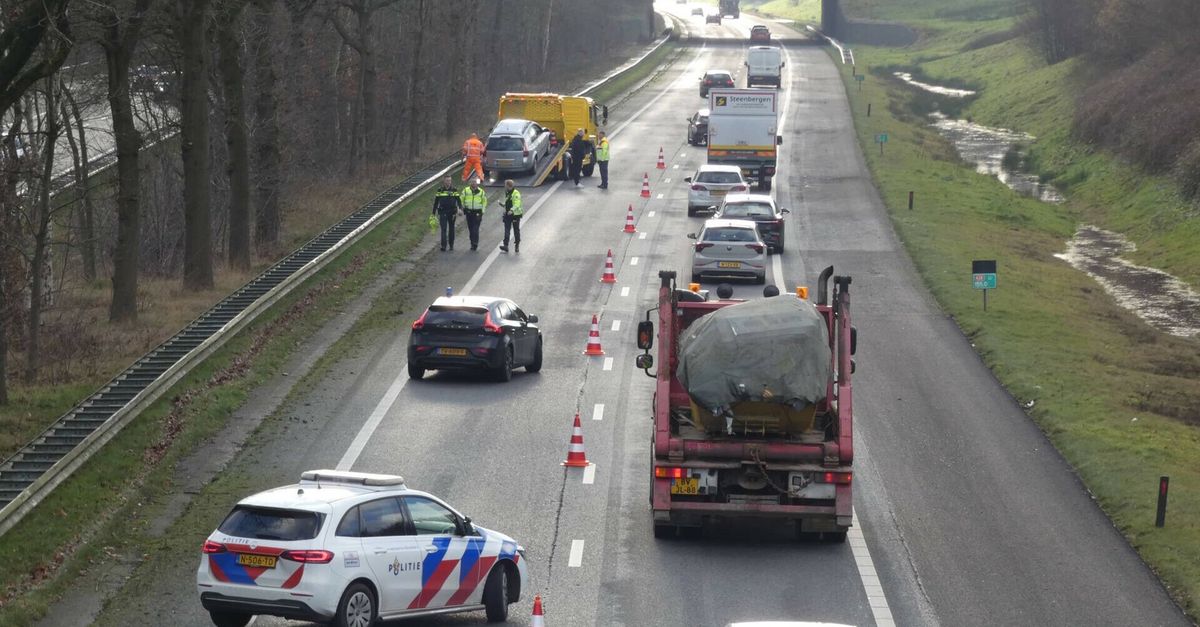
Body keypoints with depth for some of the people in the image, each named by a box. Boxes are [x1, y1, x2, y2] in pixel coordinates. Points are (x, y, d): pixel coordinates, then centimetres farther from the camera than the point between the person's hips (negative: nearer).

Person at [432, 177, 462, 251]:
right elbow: (436, 202, 8)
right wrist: (433, 212, 8)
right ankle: (443, 246, -15)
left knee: (451, 229, 12)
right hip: (442, 213, -1)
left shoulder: (454, 190, 3)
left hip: (452, 212, 1)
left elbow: (458, 200, -1)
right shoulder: (439, 190, 3)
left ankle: (451, 245, 24)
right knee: (443, 229, -10)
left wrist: (460, 208, -18)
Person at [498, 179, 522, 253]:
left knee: (516, 231, 5)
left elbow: (517, 204, -27)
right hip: (508, 214, 7)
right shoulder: (507, 193, 13)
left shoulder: (516, 193, -15)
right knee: (506, 230, -3)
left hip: (515, 214, -7)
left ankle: (517, 246, 16)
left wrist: (512, 210, -40)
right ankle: (505, 246, -10)